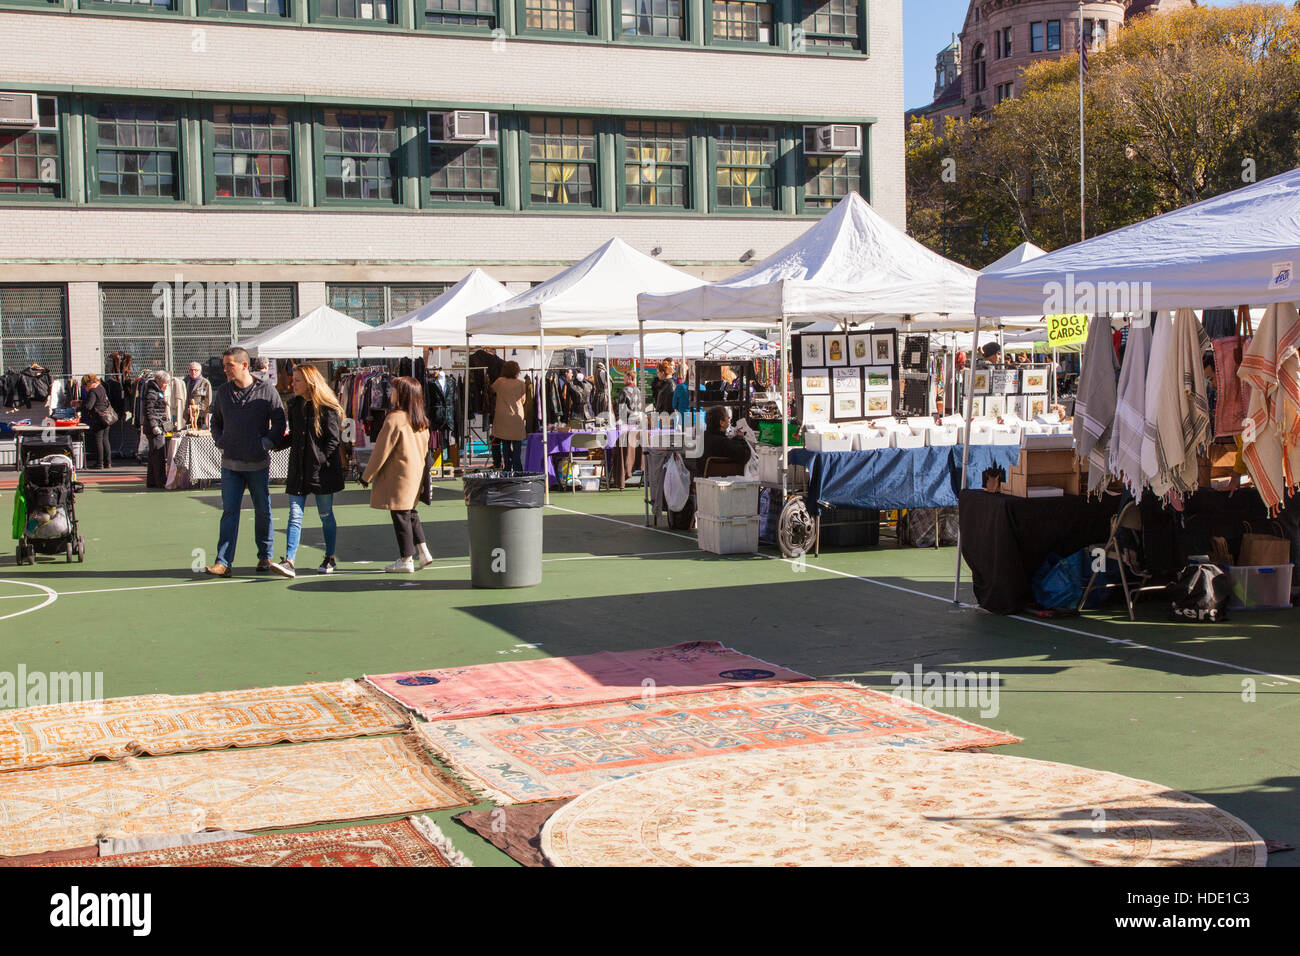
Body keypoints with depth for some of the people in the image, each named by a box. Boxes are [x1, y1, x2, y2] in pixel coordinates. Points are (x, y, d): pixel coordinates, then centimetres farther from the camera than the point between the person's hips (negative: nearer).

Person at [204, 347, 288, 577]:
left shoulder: (267, 391, -4)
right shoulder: (222, 392, 8)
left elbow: (279, 422, 0)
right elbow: (216, 422, 21)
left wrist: (267, 442, -11)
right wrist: (220, 441, 4)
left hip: (258, 464, -2)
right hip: (230, 463, 2)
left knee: (263, 511, 8)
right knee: (229, 511, -3)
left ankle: (265, 557, 21)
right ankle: (223, 562, -6)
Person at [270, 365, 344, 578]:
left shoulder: (327, 408, -8)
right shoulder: (295, 406, 12)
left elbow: (334, 439, -9)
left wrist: (321, 461, -16)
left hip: (321, 471, -5)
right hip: (298, 471, 5)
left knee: (326, 515, 7)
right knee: (295, 515, -3)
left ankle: (330, 559, 20)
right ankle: (289, 562, -8)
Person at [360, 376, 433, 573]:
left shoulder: (394, 419, -18)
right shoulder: (421, 421, 6)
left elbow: (382, 451, -15)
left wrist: (367, 476, -5)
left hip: (398, 476, -8)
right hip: (416, 474, 8)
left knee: (401, 516, 0)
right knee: (410, 514, 19)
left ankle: (406, 560, 5)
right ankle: (423, 552, 17)